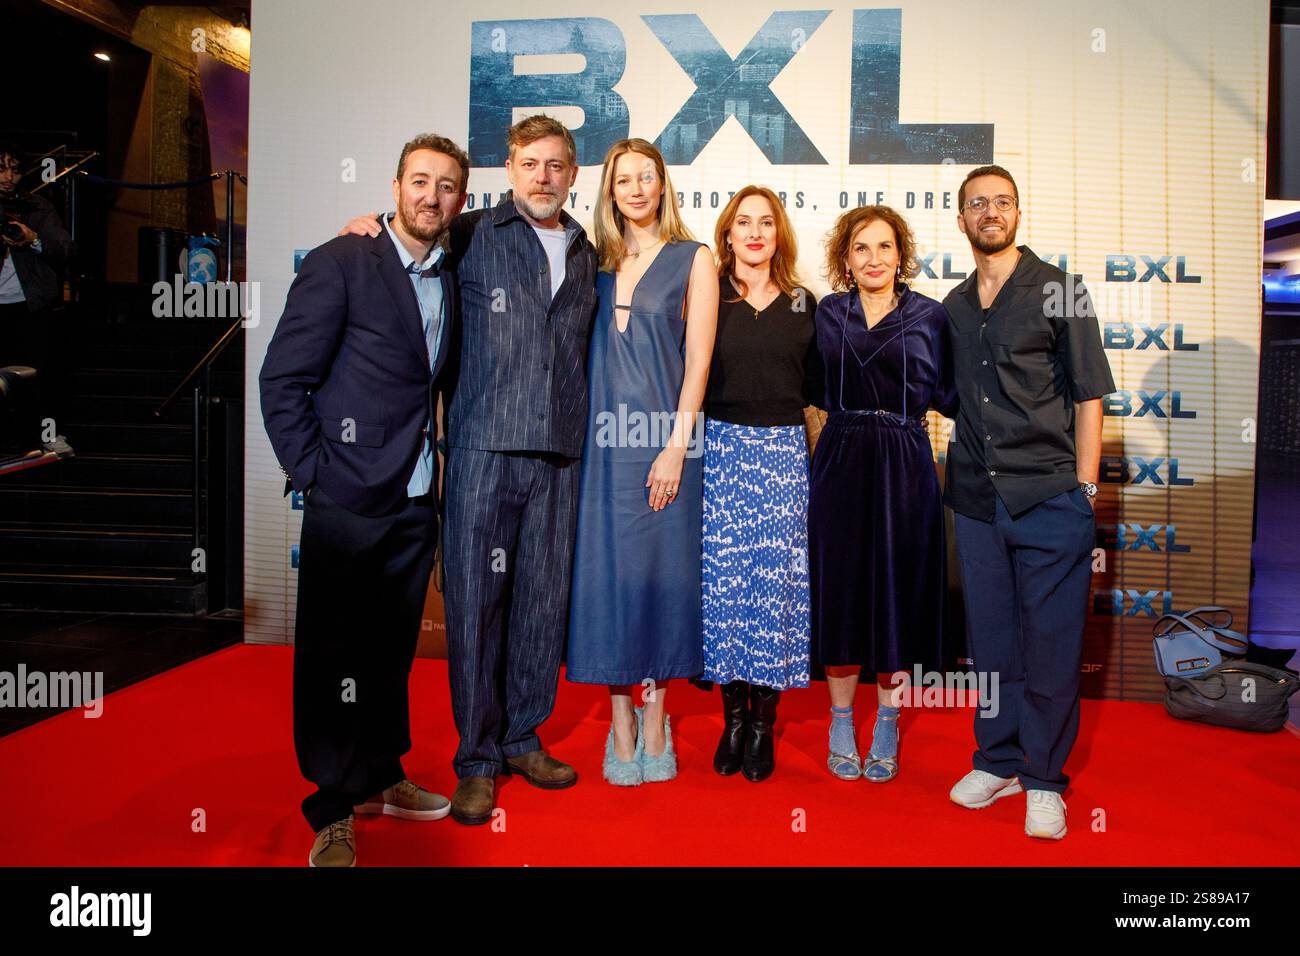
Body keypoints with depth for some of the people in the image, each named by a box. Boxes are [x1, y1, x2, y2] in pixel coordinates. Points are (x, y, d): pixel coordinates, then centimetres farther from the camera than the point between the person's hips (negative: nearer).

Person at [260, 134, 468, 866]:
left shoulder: (448, 283, 12)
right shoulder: (339, 264, -6)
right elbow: (283, 380, -9)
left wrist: (441, 473, 8)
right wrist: (313, 475, -11)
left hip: (416, 503, 6)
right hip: (348, 502, -5)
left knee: (393, 649, 15)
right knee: (334, 655, 3)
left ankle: (381, 778, 32)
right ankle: (334, 815, 16)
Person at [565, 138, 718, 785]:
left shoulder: (693, 259, 4)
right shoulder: (597, 261, 13)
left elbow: (697, 358, -3)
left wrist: (676, 445, -11)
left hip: (662, 434, -2)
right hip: (603, 436, 3)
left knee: (660, 566, 2)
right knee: (605, 567, 2)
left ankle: (654, 724, 16)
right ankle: (620, 723, 15)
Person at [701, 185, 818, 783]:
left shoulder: (803, 304, 13)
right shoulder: (708, 299, 5)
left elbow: (815, 387, 16)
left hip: (784, 452, 2)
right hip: (721, 447, -1)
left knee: (777, 581, 0)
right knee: (723, 578, -1)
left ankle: (763, 722, 13)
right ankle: (733, 716, 15)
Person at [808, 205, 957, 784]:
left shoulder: (928, 316, 4)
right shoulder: (828, 313, 8)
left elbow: (946, 395, 4)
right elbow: (818, 388, 12)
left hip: (904, 468, -1)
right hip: (841, 463, 1)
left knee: (898, 590, 3)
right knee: (841, 589, 4)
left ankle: (887, 727, 18)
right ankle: (841, 722, 19)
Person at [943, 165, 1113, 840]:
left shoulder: (1058, 291, 2)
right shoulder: (953, 307, 13)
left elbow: (1088, 397, -1)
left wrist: (1085, 490, -7)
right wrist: (960, 470, 9)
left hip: (1049, 499, -4)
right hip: (976, 500, 4)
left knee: (1051, 642, 2)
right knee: (991, 639, 11)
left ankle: (1044, 778, 16)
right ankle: (998, 761, 26)